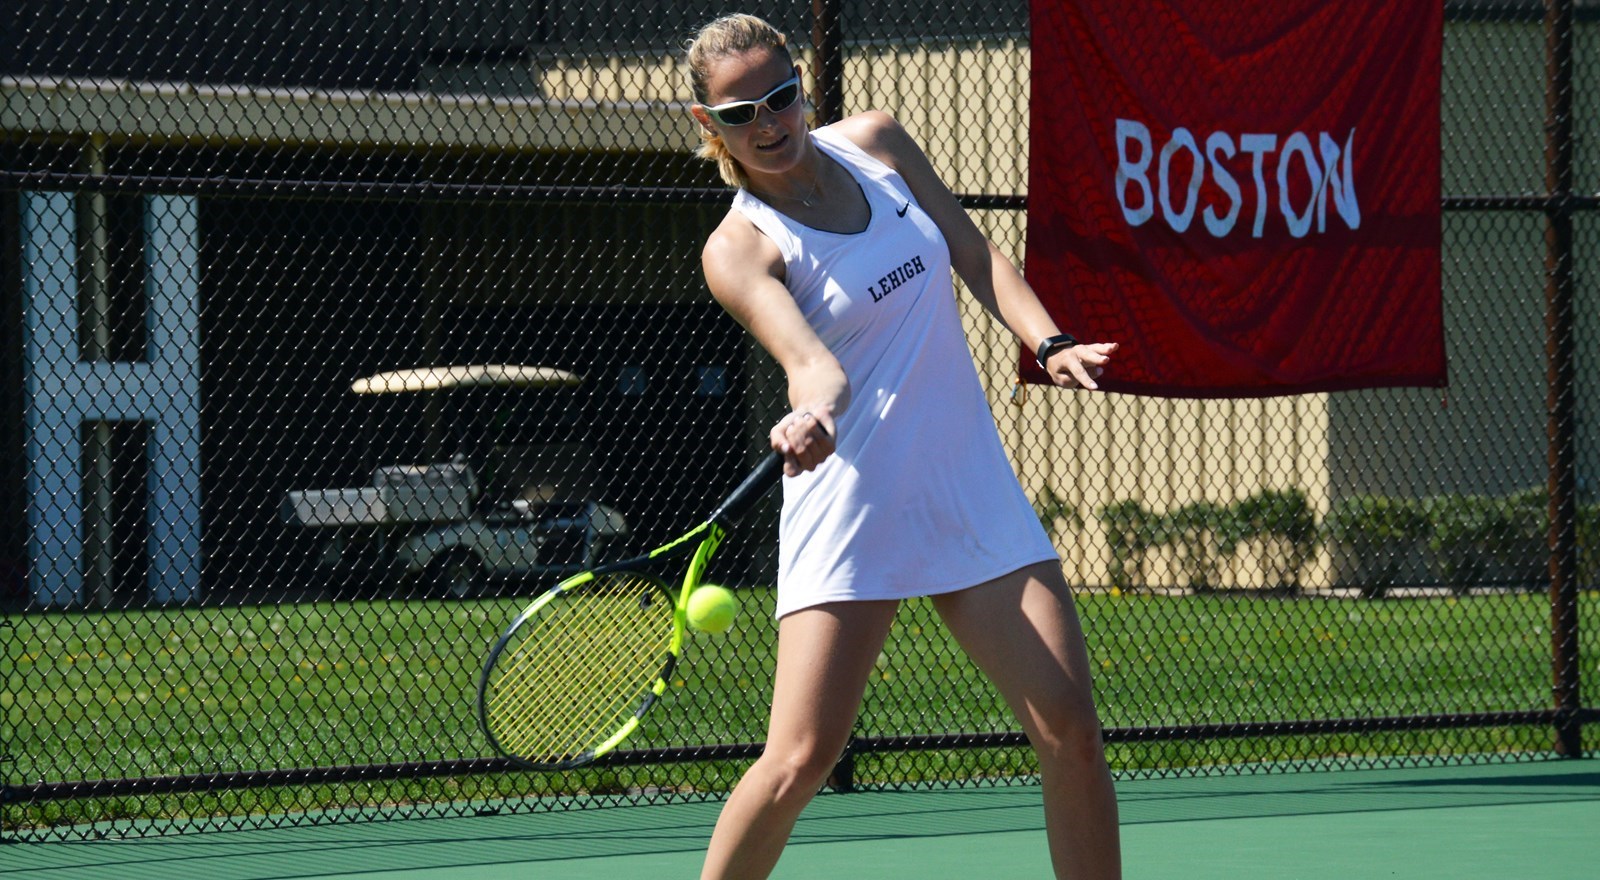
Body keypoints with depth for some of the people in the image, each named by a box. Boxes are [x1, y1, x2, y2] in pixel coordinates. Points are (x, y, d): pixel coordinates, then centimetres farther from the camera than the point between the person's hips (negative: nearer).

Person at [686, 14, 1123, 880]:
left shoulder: (874, 143, 6)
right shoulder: (739, 248, -10)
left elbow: (977, 258, 12)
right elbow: (809, 359, -26)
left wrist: (1049, 343, -5)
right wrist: (815, 411, -48)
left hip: (974, 494, 5)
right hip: (847, 512, -5)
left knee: (1070, 733, -5)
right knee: (800, 759, -14)